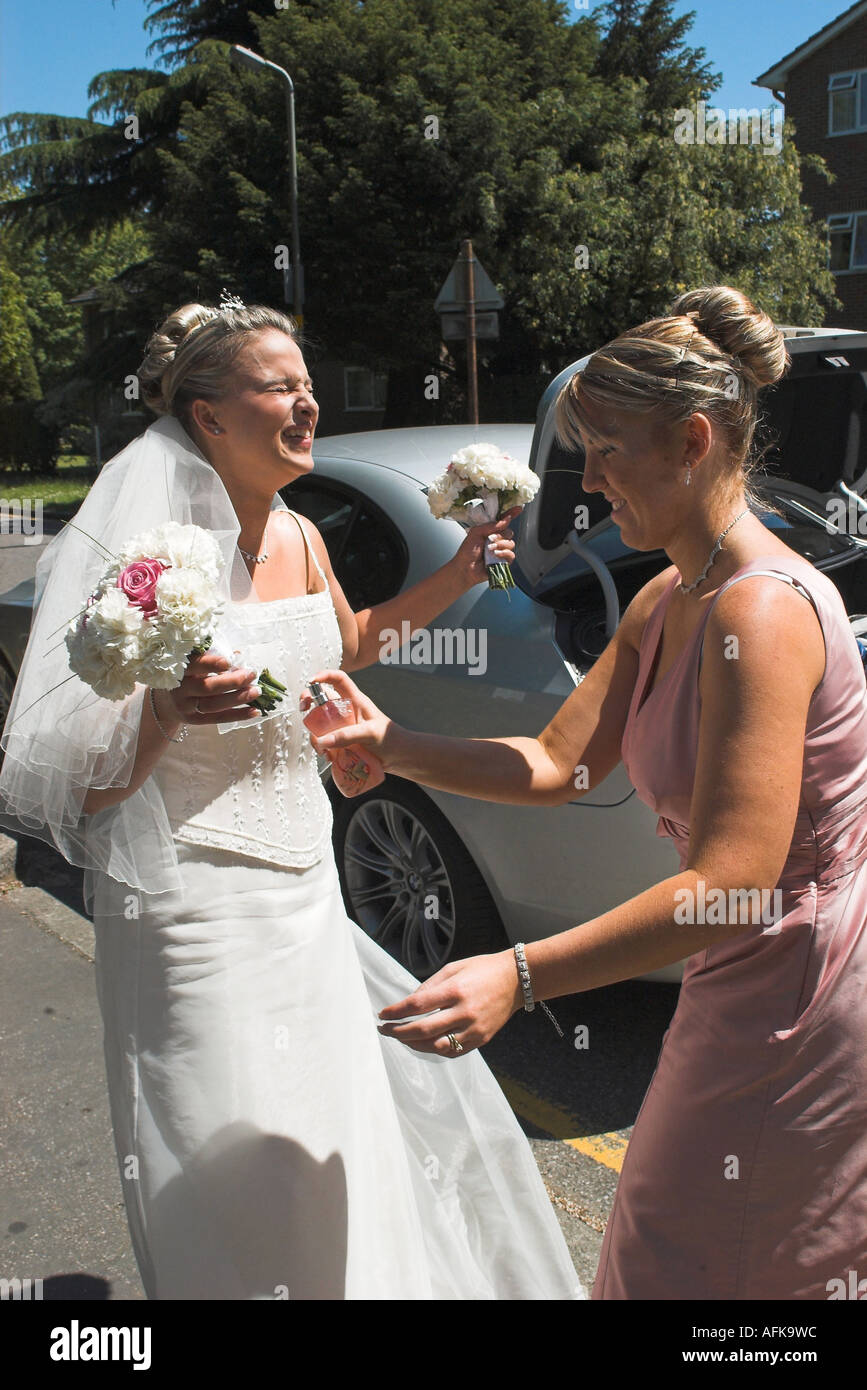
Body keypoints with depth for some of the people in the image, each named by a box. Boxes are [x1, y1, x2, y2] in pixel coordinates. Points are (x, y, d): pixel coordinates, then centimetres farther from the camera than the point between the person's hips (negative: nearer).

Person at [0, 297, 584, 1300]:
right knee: (240, 1180, 8)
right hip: (201, 908, -7)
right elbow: (90, 789, -19)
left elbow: (346, 644, 23)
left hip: (307, 886, 8)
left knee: (328, 1137, 24)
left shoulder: (298, 540, 1)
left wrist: (450, 582, 13)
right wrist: (165, 710, -38)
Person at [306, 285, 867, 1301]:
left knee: (689, 1269, 9)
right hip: (745, 993, 9)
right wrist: (393, 744, -5)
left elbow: (732, 885, -30)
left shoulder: (762, 610, -26)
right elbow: (557, 763, 6)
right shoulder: (666, 604, 5)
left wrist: (520, 977, -36)